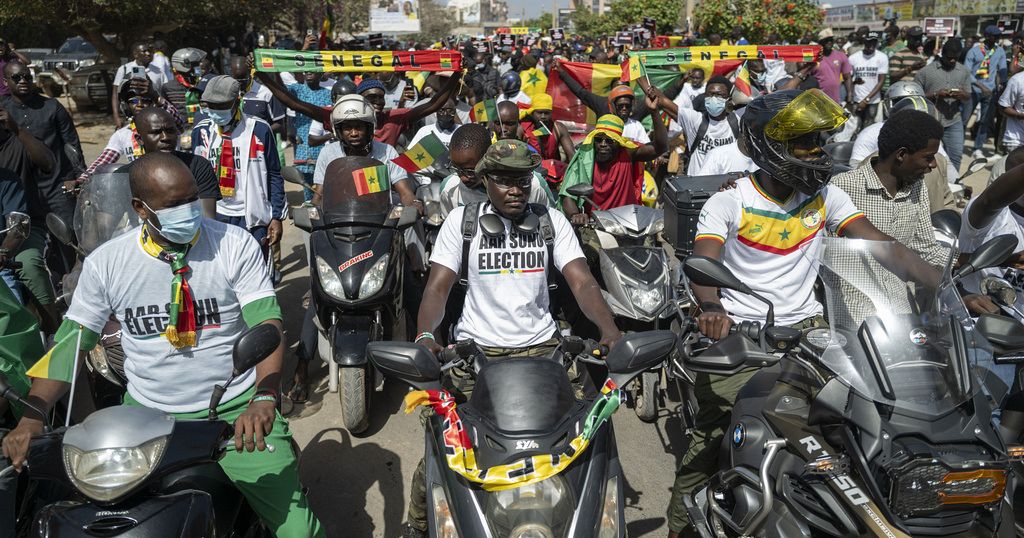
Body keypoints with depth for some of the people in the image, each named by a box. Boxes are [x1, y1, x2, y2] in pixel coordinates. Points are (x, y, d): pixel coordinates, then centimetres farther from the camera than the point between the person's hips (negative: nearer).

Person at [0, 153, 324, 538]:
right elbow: (72, 341, 5)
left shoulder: (235, 245, -7)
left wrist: (264, 397, -30)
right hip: (148, 415, 3)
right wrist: (32, 415, -10)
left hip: (237, 410, -2)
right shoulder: (106, 262, 0)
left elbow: (267, 325, -14)